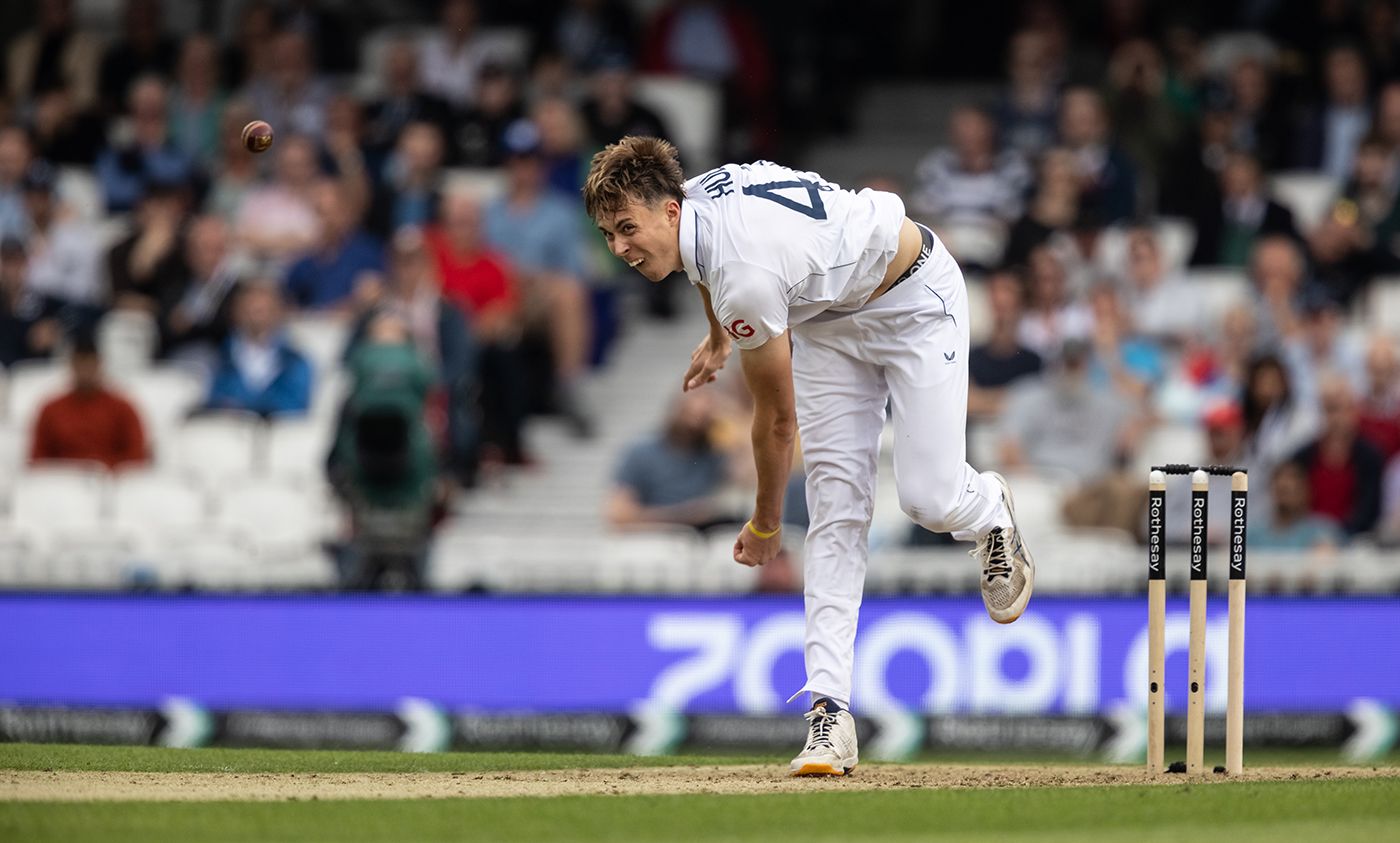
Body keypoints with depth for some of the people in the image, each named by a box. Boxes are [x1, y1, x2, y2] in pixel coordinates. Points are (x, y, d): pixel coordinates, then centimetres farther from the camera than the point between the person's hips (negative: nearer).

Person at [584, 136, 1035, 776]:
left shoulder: (747, 279, -38)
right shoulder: (691, 200, -14)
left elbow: (777, 418, -23)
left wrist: (765, 523, -8)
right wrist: (718, 339, 31)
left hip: (917, 298, -8)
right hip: (829, 312, 8)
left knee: (928, 498, -18)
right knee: (835, 504, -6)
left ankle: (990, 511, 22)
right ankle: (830, 711, -16)